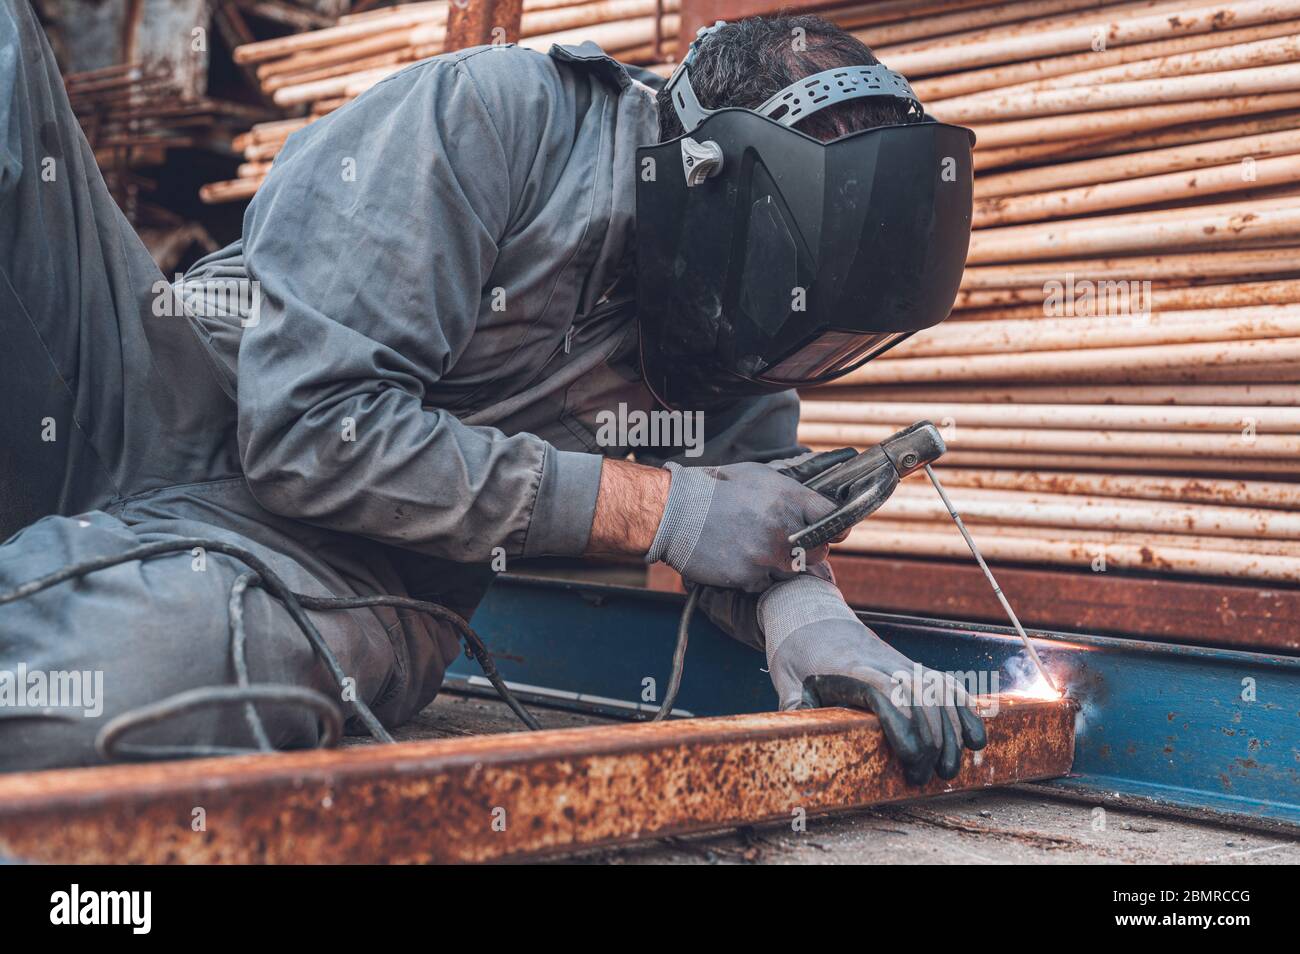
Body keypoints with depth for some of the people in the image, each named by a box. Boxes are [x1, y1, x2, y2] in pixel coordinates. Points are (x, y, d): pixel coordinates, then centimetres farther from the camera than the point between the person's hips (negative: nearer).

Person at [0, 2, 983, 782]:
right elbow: (309, 424, -19)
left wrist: (806, 605, -15)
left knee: (132, 659, -38)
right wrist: (653, 508, -19)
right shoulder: (494, 115, -13)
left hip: (339, 573, 2)